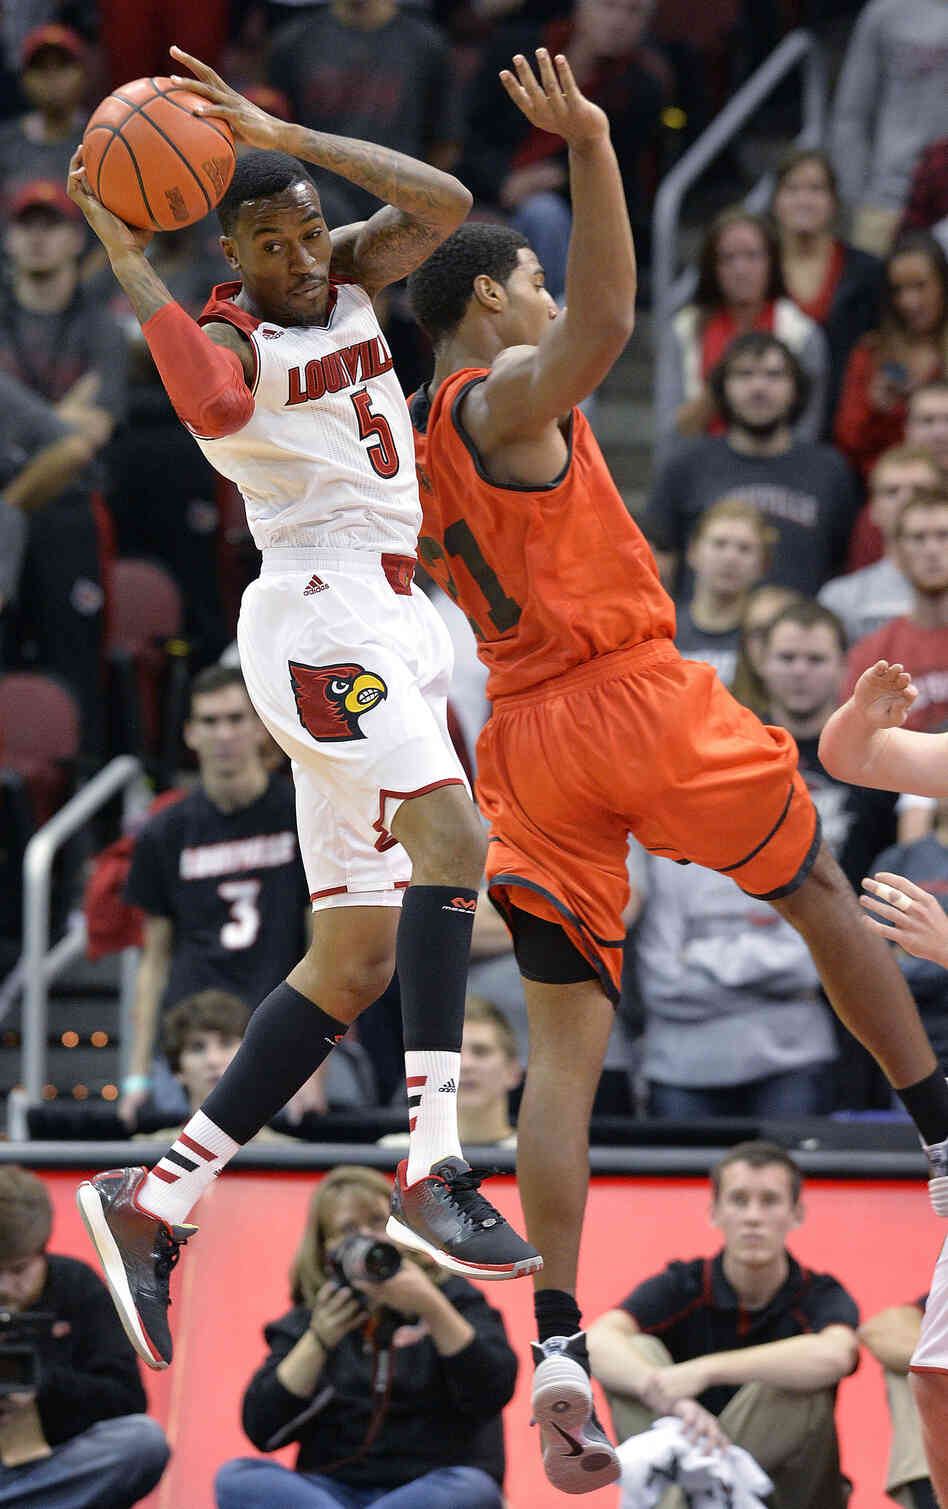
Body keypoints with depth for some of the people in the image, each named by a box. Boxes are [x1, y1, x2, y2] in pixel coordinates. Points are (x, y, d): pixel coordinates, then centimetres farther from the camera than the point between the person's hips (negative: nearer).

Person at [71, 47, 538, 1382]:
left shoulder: (350, 280, 14)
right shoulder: (226, 335, -8)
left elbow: (444, 203, -5)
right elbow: (211, 403, -33)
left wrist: (284, 137, -9)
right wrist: (125, 260, -29)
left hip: (390, 618, 8)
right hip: (322, 610, -8)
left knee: (356, 961, 5)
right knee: (452, 834, -29)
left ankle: (154, 1204, 6)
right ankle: (436, 1169, -40)